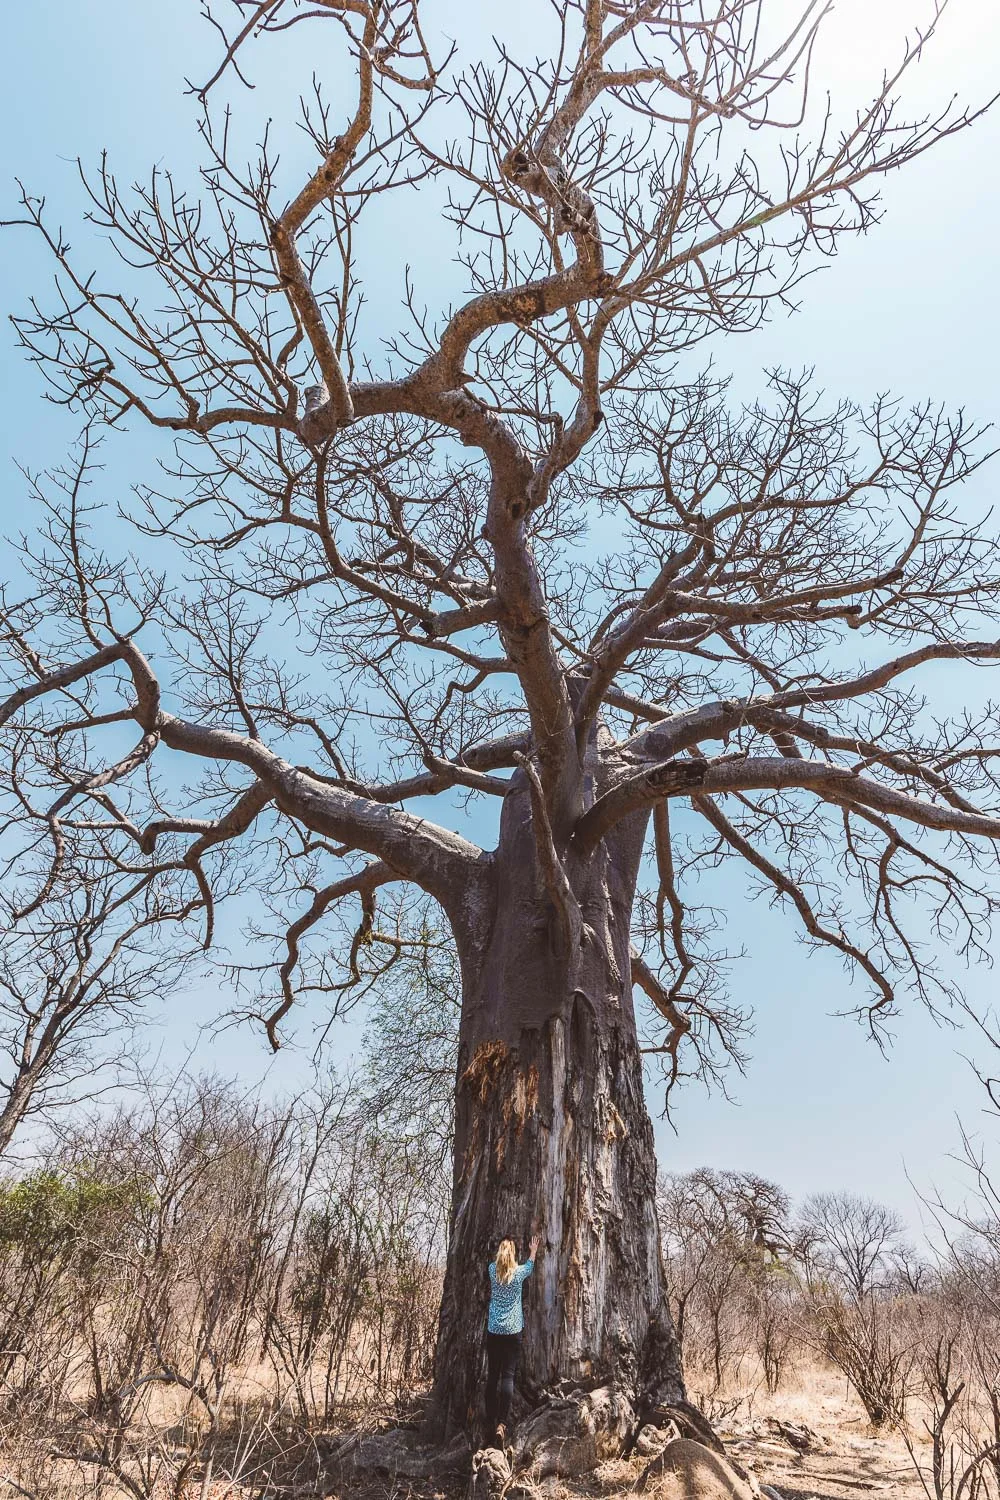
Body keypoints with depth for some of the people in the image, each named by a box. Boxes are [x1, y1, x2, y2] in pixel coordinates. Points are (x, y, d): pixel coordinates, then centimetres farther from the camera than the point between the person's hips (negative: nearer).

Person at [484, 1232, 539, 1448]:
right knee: (508, 1376, -3)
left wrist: (504, 1247, 37)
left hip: (493, 1331, 3)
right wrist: (534, 1250, 32)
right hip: (513, 1331, -2)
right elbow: (530, 1266, 17)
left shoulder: (492, 1270, -1)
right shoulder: (519, 1273, -6)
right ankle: (502, 1424, -14)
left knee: (493, 1375, 9)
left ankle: (491, 1422, 13)